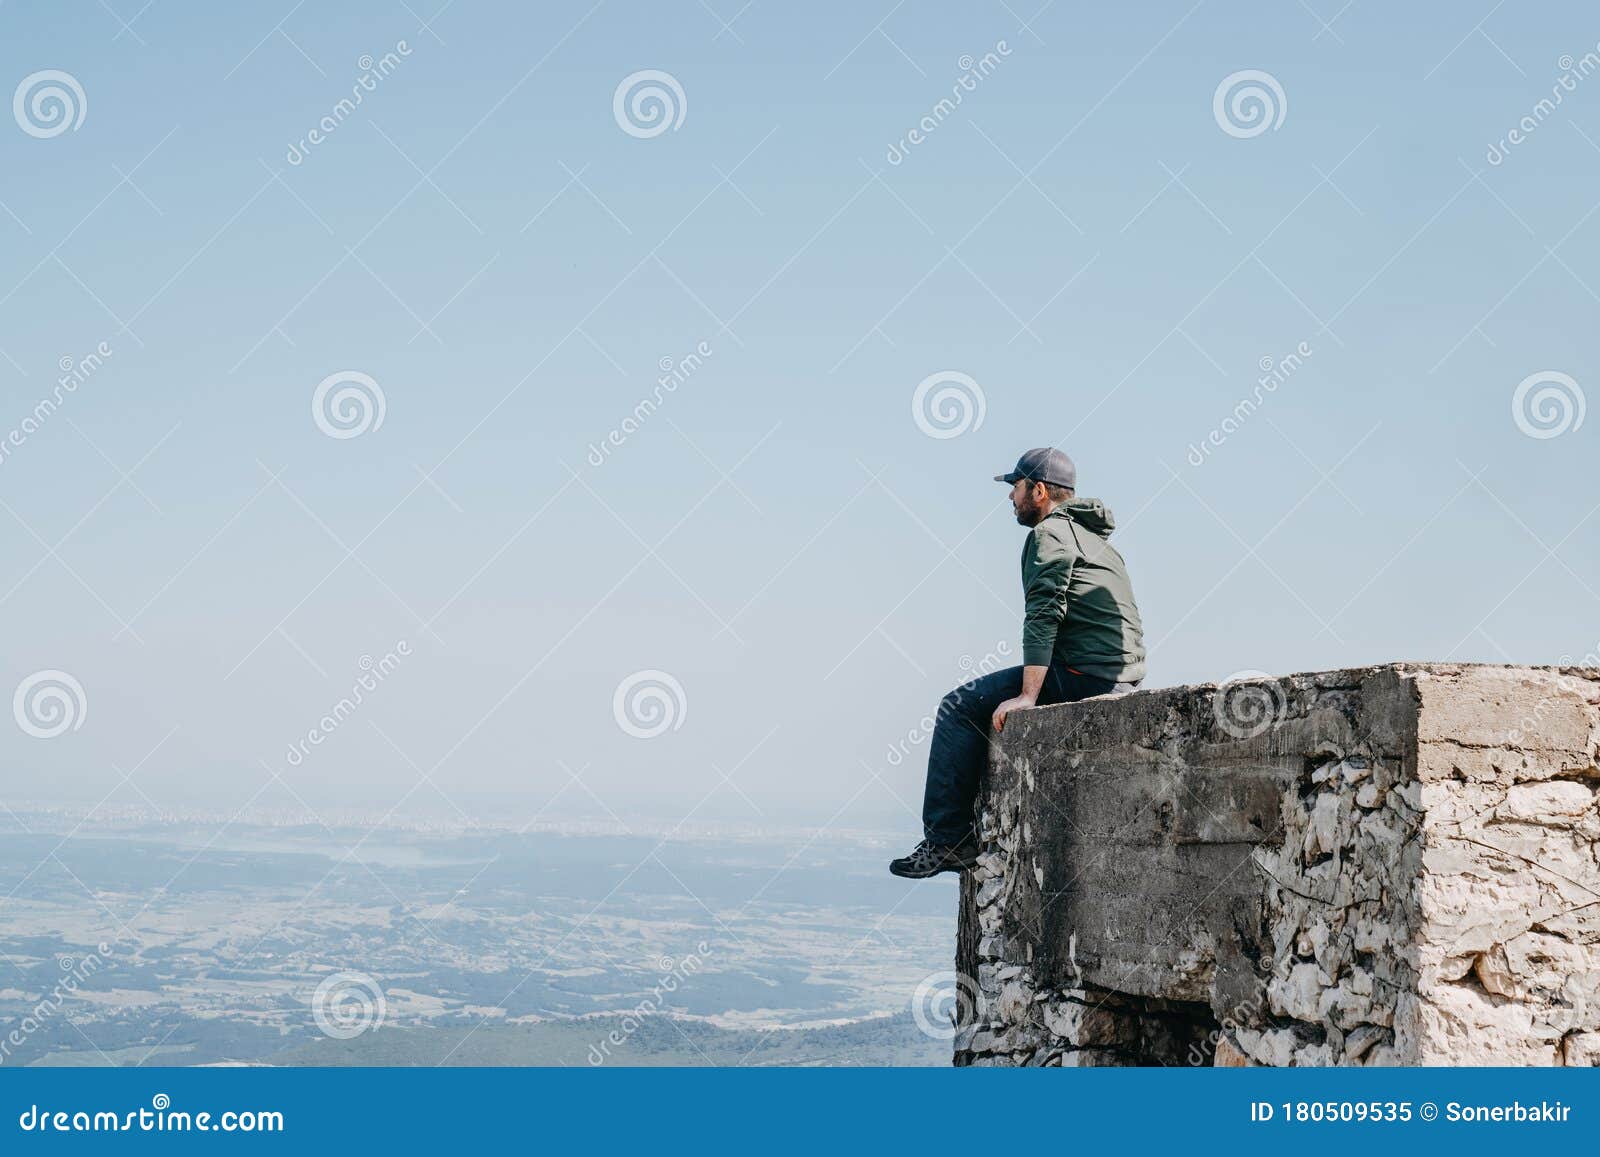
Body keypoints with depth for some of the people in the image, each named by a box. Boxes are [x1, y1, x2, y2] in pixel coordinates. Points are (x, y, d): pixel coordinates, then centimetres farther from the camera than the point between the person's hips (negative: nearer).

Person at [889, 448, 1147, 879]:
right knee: (981, 702, 25)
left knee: (959, 707, -7)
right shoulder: (1093, 537, 25)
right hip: (1118, 679, 10)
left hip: (1083, 674, -10)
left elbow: (1043, 615, -18)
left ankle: (946, 840, -10)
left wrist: (1028, 695, -22)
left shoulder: (1051, 533, -6)